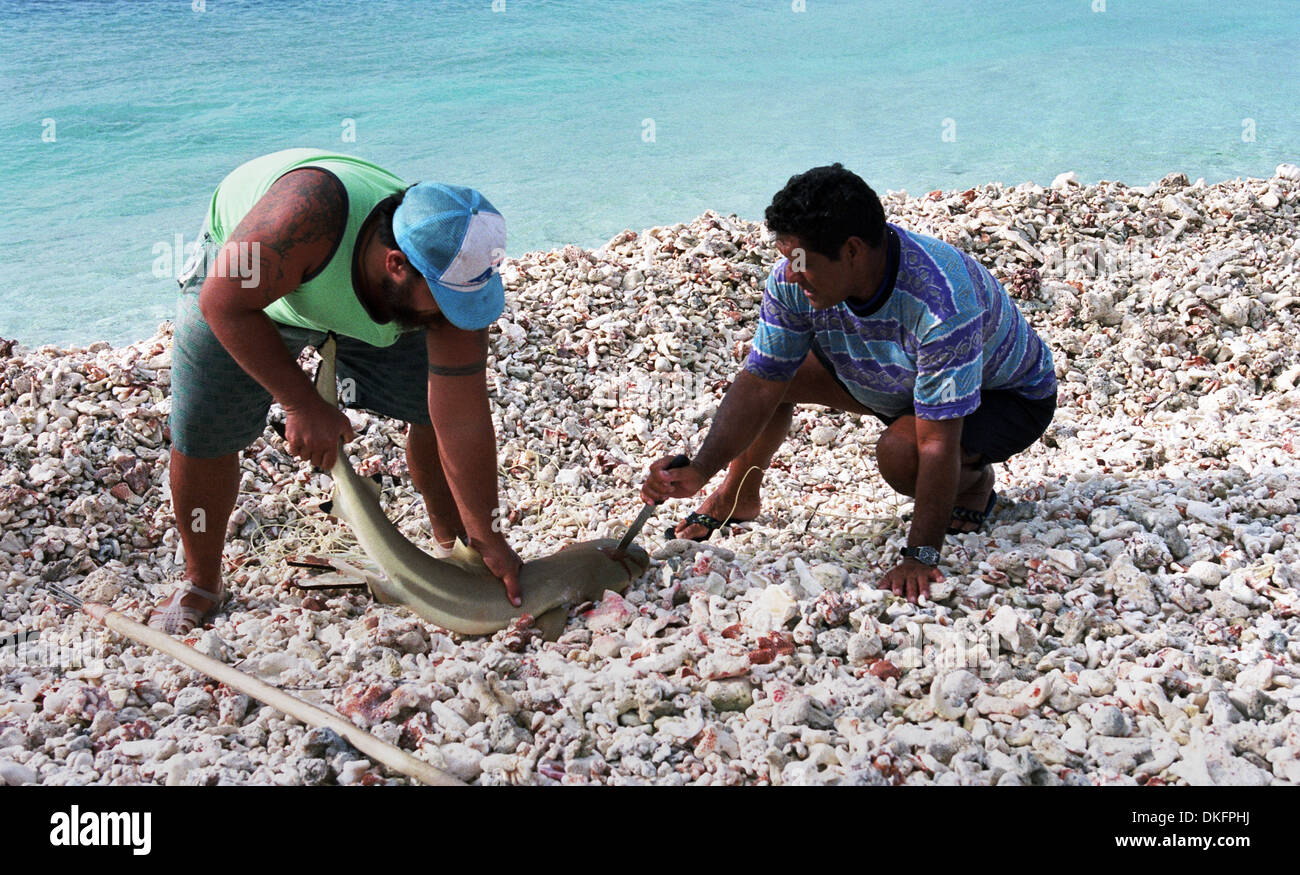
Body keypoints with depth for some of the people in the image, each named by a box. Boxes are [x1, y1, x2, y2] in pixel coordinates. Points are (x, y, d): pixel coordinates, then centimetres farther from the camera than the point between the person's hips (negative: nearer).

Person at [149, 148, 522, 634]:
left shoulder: (450, 274, -33)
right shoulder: (310, 212, -47)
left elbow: (464, 421, -26)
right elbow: (223, 303, -34)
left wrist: (487, 540, -20)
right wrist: (302, 405, -37)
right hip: (243, 277, -2)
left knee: (435, 408, -6)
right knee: (201, 436, -9)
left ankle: (452, 547, 19)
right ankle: (200, 583, 16)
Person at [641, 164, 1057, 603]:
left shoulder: (941, 302, -42)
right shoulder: (793, 280, -24)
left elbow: (937, 443, -40)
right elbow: (759, 385, -19)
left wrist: (920, 556, -40)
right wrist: (698, 472, -30)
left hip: (1006, 394, -6)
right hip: (892, 380, 6)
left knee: (900, 451, -35)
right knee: (769, 373, -9)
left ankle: (974, 482, 0)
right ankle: (737, 498, 15)